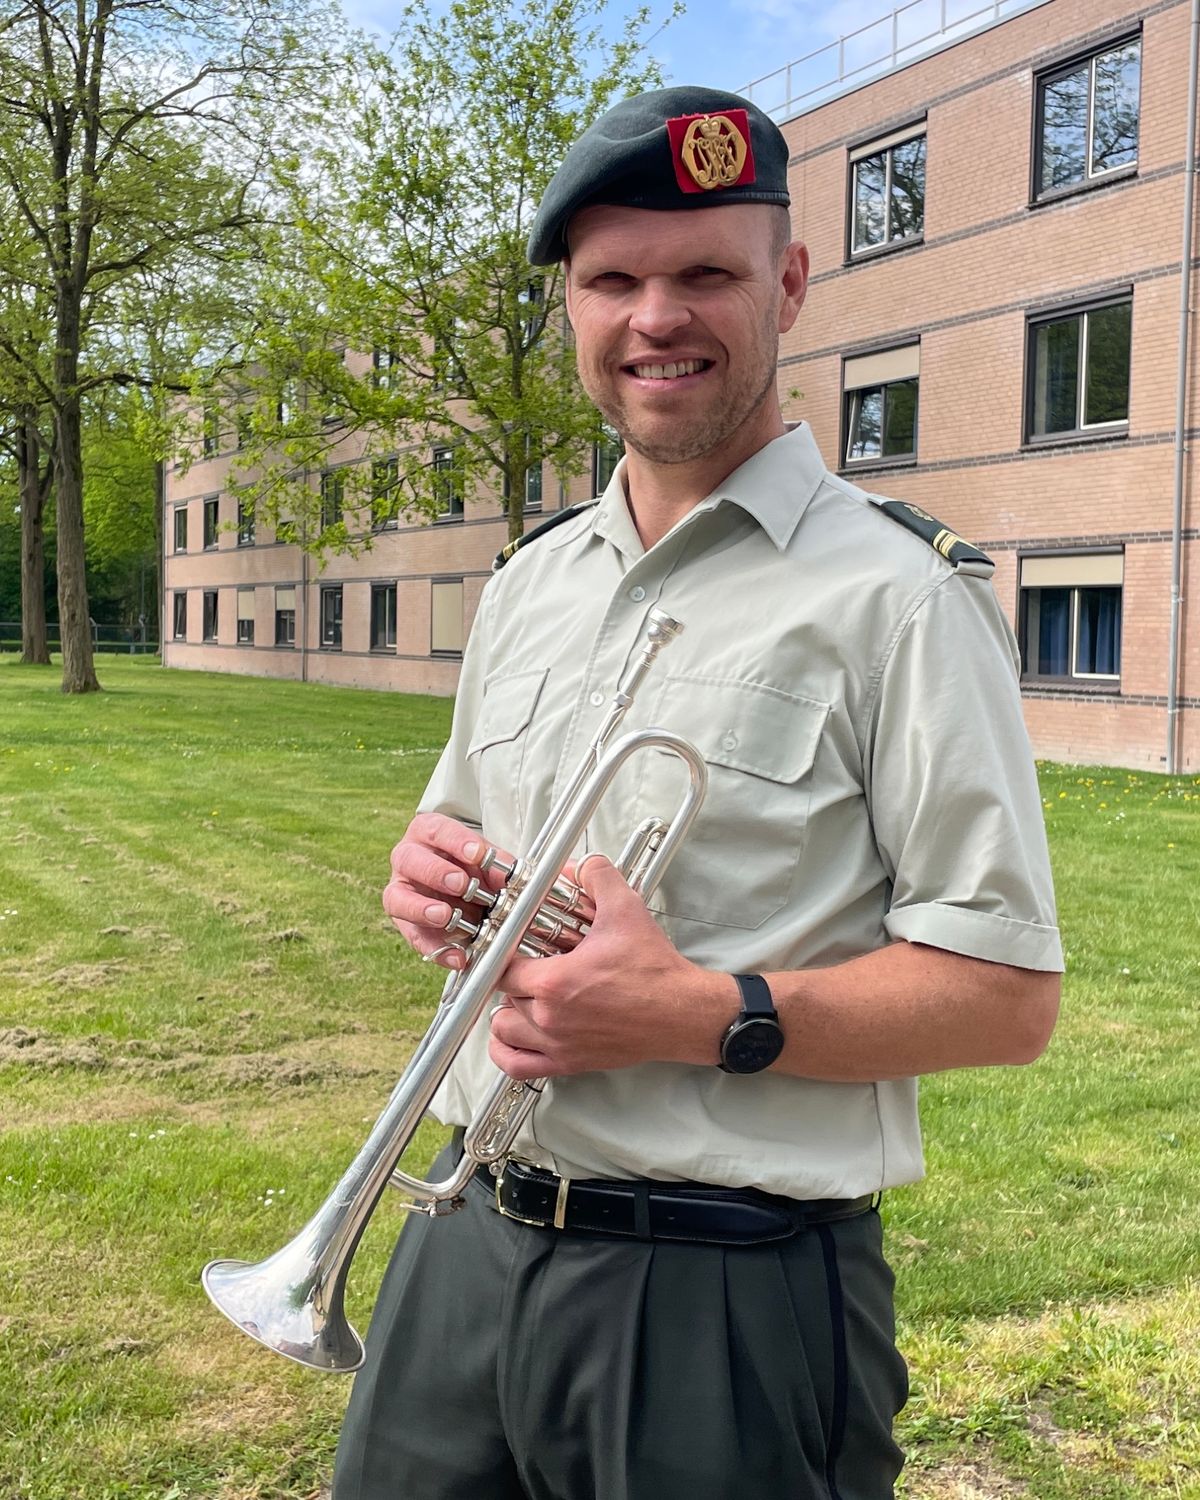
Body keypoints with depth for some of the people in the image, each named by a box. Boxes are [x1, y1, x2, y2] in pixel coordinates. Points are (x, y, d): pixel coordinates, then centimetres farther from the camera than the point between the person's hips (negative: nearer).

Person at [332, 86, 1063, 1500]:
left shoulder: (893, 593, -12)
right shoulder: (528, 582, 10)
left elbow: (1006, 997, -14)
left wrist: (702, 1015, -25)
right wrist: (430, 871, -1)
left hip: (730, 1289, -6)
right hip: (472, 1238, 6)